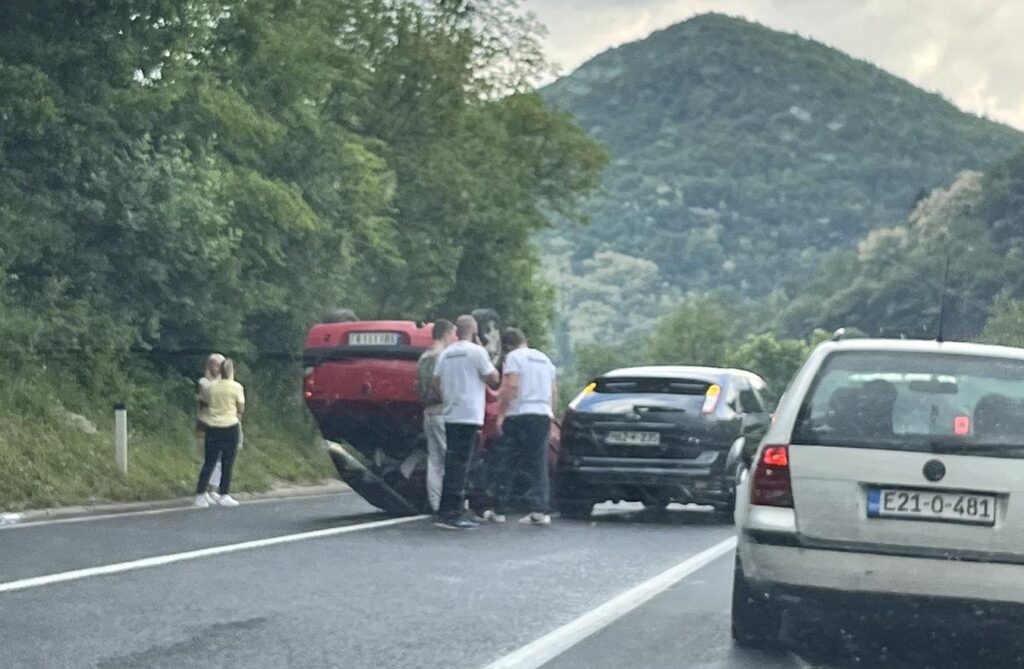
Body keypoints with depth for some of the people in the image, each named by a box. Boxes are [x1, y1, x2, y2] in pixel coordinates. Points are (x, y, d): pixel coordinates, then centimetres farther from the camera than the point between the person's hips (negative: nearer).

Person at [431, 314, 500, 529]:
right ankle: (453, 515, -9)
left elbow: (436, 383, 12)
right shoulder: (476, 351, -8)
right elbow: (493, 379, -5)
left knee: (452, 463, 13)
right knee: (460, 465, -7)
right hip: (469, 415, -7)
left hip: (450, 416, 7)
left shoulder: (445, 354, 12)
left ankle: (445, 512, 15)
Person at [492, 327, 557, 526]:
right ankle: (541, 511, -4)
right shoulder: (545, 359, 19)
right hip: (543, 415, 6)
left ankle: (499, 511, 6)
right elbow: (554, 390, 19)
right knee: (539, 467, 5)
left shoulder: (514, 357, -3)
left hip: (519, 415, -6)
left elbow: (510, 386, -14)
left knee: (507, 466, 2)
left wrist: (500, 413, -11)